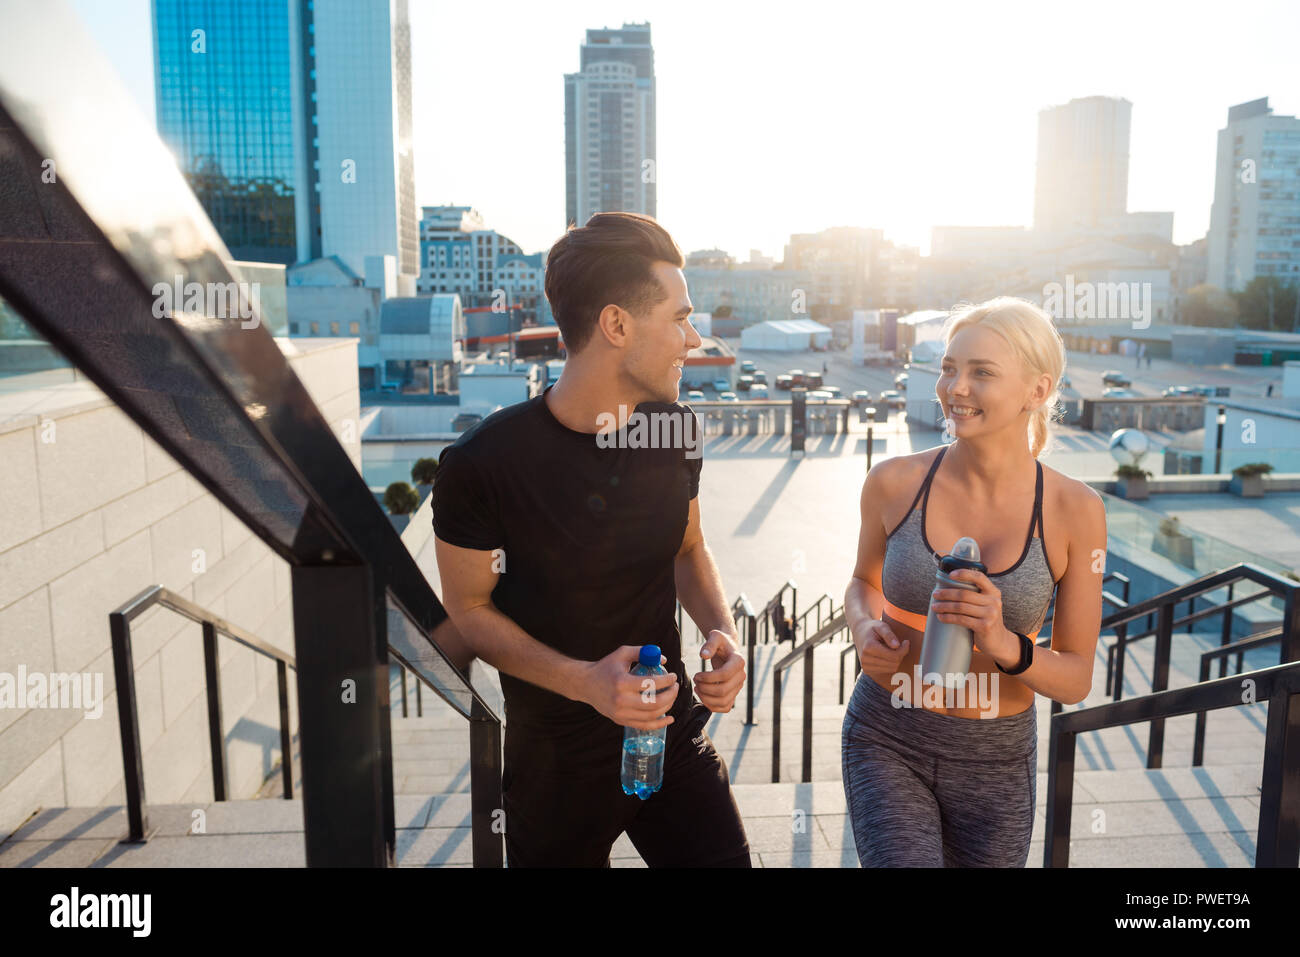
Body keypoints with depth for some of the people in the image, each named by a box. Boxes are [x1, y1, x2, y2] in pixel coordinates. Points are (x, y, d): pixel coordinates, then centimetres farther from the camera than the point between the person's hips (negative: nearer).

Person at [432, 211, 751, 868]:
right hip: (554, 758, -3)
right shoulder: (481, 463, -21)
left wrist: (720, 631, -11)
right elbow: (469, 608, -10)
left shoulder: (674, 429, -6)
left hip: (673, 733, 3)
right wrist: (585, 681, -24)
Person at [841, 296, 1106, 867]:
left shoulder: (1075, 512, -10)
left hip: (996, 760, 1)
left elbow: (1076, 680, -5)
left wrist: (1004, 644, -25)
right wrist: (866, 630, -11)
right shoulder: (895, 483, -9)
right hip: (887, 744, -1)